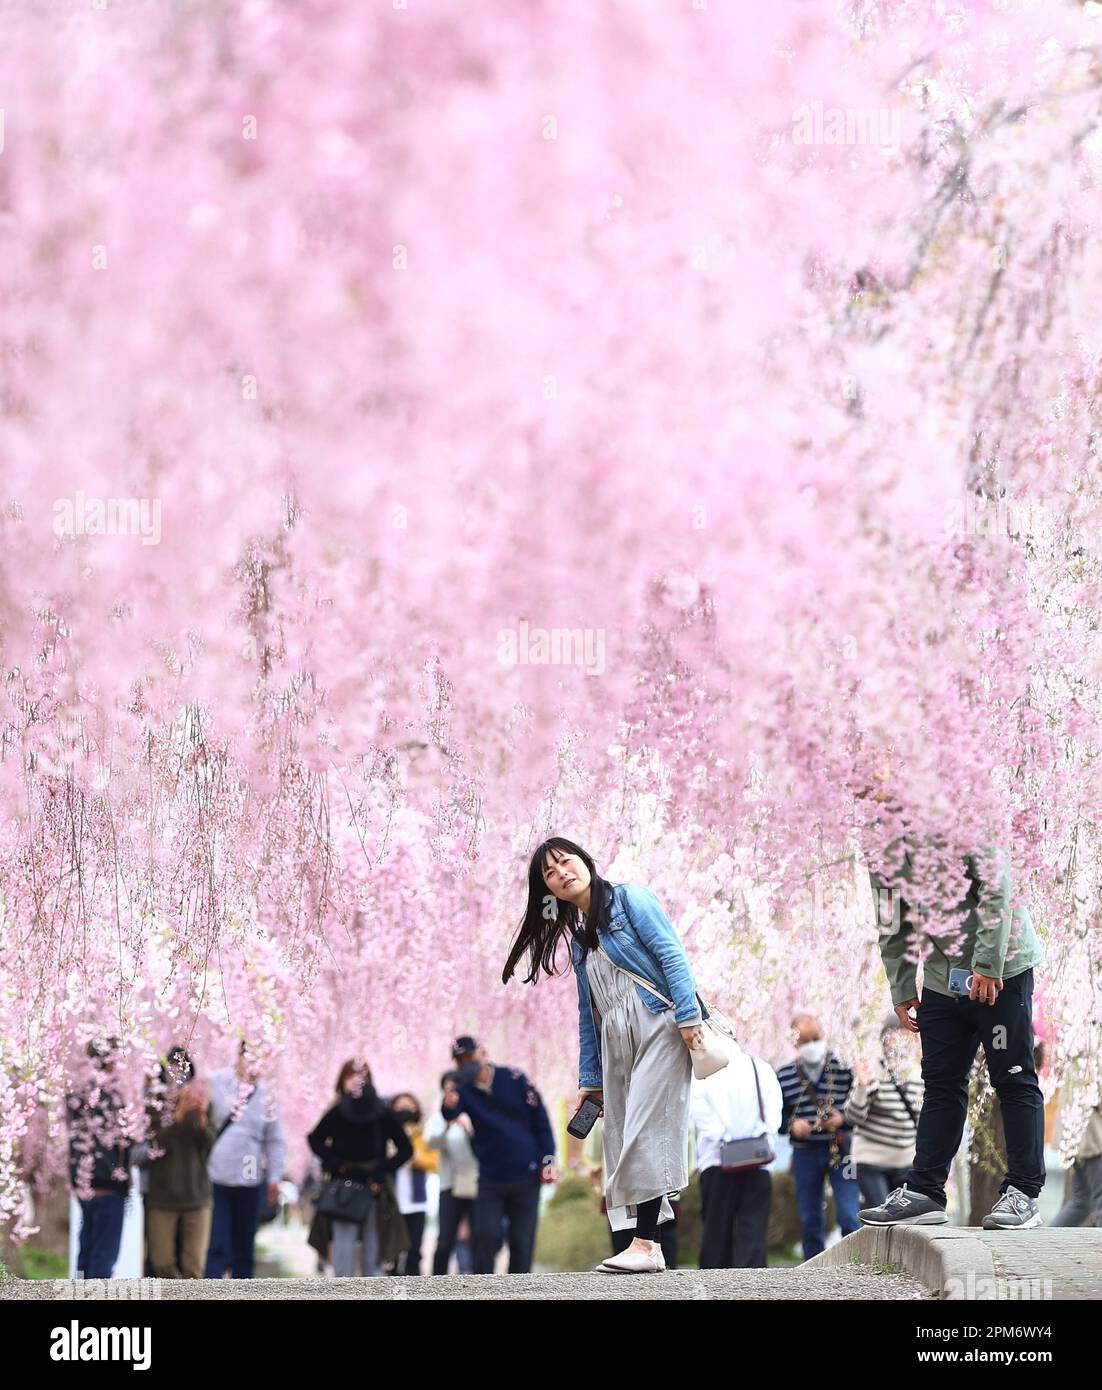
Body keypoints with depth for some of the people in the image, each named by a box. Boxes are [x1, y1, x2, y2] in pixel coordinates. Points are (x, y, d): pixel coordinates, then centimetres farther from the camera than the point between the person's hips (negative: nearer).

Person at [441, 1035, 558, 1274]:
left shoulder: (513, 1079, -5)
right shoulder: (463, 1090, -2)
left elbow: (540, 1119, 0)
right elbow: (450, 1114, -24)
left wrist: (547, 1160, -6)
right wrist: (449, 1104, -49)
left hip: (526, 1177, -1)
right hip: (490, 1179, 1)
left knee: (522, 1243, 3)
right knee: (485, 1238, -8)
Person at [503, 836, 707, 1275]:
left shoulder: (629, 898, 2)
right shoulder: (576, 937, 21)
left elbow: (671, 953, -8)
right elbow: (587, 1013, 22)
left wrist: (687, 1014, -19)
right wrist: (589, 1079, 18)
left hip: (658, 1025, -7)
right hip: (615, 1043, 7)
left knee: (645, 1133, -15)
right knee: (622, 1141, 1)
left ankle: (644, 1244, -19)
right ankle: (648, 1249, 2)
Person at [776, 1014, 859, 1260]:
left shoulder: (844, 1067, -2)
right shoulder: (784, 1075, 5)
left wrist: (844, 1119, -16)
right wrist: (791, 1125, -9)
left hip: (841, 1151, -2)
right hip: (805, 1153, 3)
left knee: (849, 1217, -9)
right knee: (810, 1221, 8)